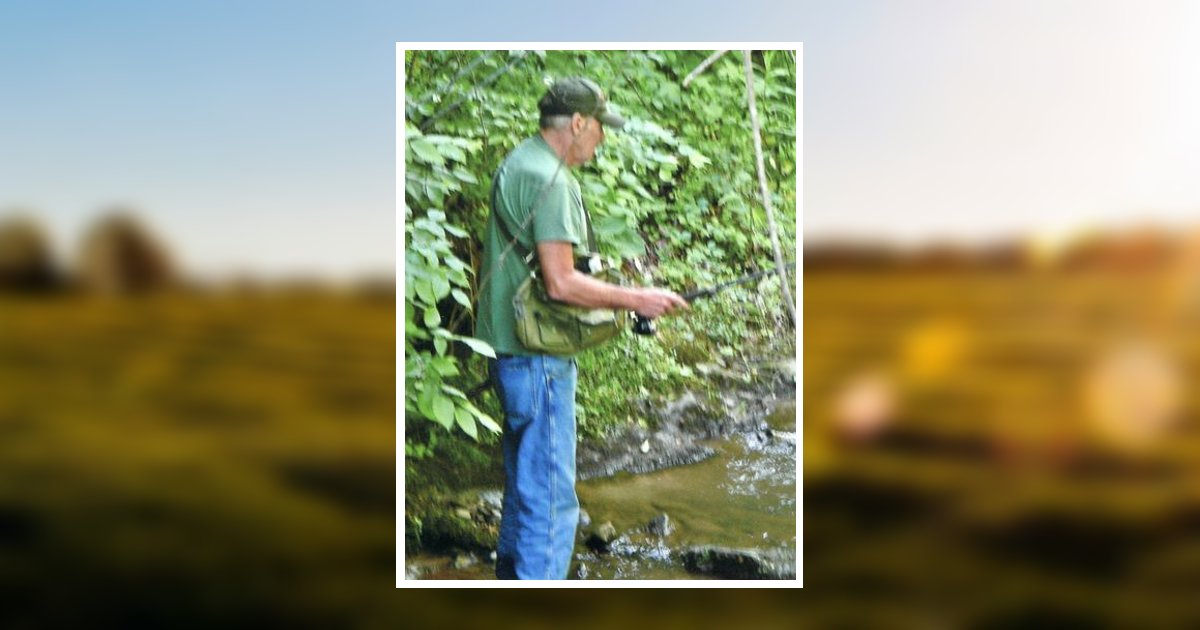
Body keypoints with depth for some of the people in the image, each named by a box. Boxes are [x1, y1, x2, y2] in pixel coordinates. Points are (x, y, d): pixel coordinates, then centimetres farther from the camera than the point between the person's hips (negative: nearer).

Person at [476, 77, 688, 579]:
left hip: (512, 347, 11)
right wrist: (636, 299, -14)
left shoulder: (518, 163, 15)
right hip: (537, 354, -11)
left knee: (525, 479, 22)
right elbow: (561, 284, -23)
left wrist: (615, 297, 18)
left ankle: (512, 574, 35)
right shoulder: (549, 179, -17)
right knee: (551, 496, -5)